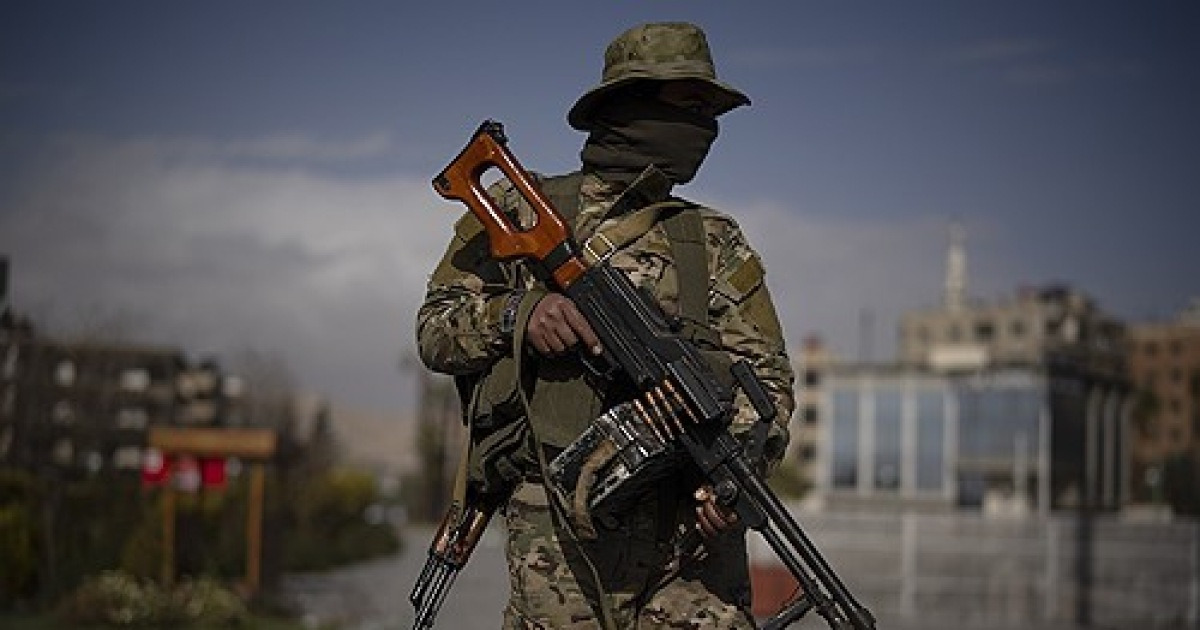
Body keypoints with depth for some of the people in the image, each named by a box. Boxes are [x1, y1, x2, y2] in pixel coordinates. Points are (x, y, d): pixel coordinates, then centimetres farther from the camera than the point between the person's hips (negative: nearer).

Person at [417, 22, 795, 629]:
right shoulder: (517, 209, 13)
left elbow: (763, 369, 10)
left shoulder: (715, 241, 17)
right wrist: (518, 314, -10)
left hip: (688, 518, 2)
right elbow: (436, 329, 10)